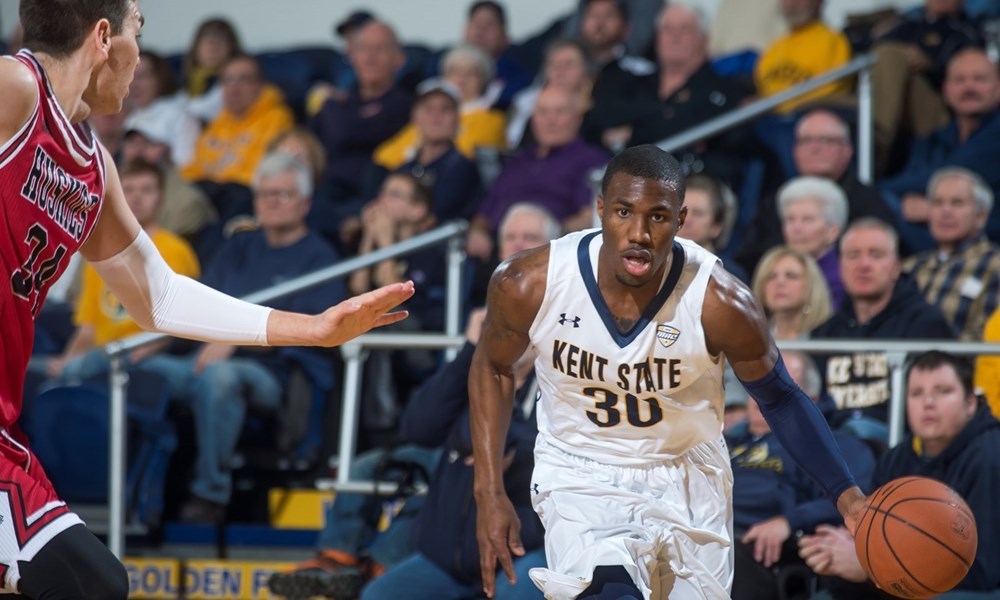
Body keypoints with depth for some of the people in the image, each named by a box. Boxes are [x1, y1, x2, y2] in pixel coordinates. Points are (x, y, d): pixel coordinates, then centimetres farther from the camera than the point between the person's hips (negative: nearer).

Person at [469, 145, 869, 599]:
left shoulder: (719, 303, -23)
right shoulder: (531, 285, -20)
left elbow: (779, 400, -7)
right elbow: (493, 367, 1)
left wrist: (847, 496, -17)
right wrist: (489, 494, -2)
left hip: (687, 481, 1)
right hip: (581, 480, -1)